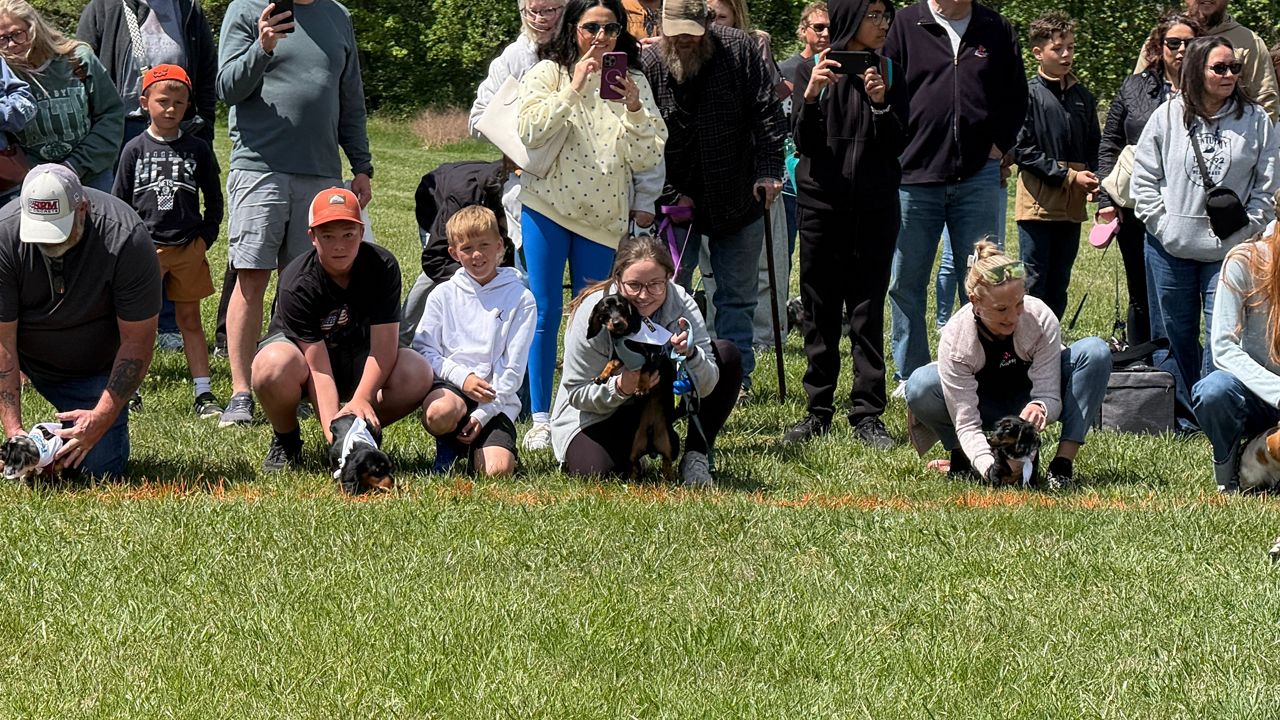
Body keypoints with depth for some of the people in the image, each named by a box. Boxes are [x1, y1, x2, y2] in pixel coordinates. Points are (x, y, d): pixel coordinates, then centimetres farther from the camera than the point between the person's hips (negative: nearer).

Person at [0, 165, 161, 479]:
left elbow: (137, 342, -21)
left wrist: (101, 419, -29)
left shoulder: (126, 240, -29)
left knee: (99, 468, -11)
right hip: (25, 356, 1)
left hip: (92, 369, -1)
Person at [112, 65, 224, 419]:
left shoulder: (197, 149, 4)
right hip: (144, 247, -1)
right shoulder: (135, 150, 1)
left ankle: (205, 394, 7)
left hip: (188, 247, 1)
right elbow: (119, 203, 5)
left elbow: (214, 200, 11)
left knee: (190, 319, 7)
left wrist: (205, 237, 2)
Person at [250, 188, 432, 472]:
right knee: (276, 366, -41)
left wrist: (361, 400, -37)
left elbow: (383, 344, -22)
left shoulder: (382, 266, -19)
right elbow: (318, 367, -32)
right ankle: (286, 439, -8)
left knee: (418, 374, -27)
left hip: (357, 358, 3)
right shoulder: (297, 285, -28)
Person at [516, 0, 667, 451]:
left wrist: (633, 108, -13)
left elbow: (649, 158, 1)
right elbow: (530, 132, -14)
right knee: (545, 314, -3)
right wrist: (573, 89, -19)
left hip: (603, 215, 2)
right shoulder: (548, 73, 2)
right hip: (548, 208, -2)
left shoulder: (634, 83, 7)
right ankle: (540, 419, 2)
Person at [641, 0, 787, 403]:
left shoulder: (739, 50, -5)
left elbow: (767, 113, -3)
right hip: (676, 199, 0)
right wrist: (670, 193, -8)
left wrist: (769, 171, -12)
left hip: (737, 199, 0)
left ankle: (737, 379, 12)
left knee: (736, 296, 6)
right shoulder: (649, 65, -6)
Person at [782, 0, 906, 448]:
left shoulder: (889, 75, 6)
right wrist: (811, 96, -21)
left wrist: (881, 103, -16)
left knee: (868, 313, -1)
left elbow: (898, 146, 1)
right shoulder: (813, 71, 3)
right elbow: (804, 144, -4)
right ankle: (818, 412, 9)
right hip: (822, 205, 0)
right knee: (820, 313, 3)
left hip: (875, 209, 0)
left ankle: (868, 415, -1)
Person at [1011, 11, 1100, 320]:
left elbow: (1094, 147, 17)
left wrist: (1094, 180, -4)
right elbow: (1023, 150, -11)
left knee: (1059, 283, 11)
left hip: (1072, 202, 6)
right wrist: (1068, 176, -14)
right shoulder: (1029, 94, -7)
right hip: (1038, 201, -6)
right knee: (1034, 282, -4)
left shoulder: (1082, 96, 11)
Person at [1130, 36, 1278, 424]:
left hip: (1228, 250, -2)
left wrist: (1245, 229, -6)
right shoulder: (1168, 116, 1)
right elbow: (1144, 177, 5)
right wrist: (1161, 224, -4)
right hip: (1170, 248, 2)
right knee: (1179, 334, 11)